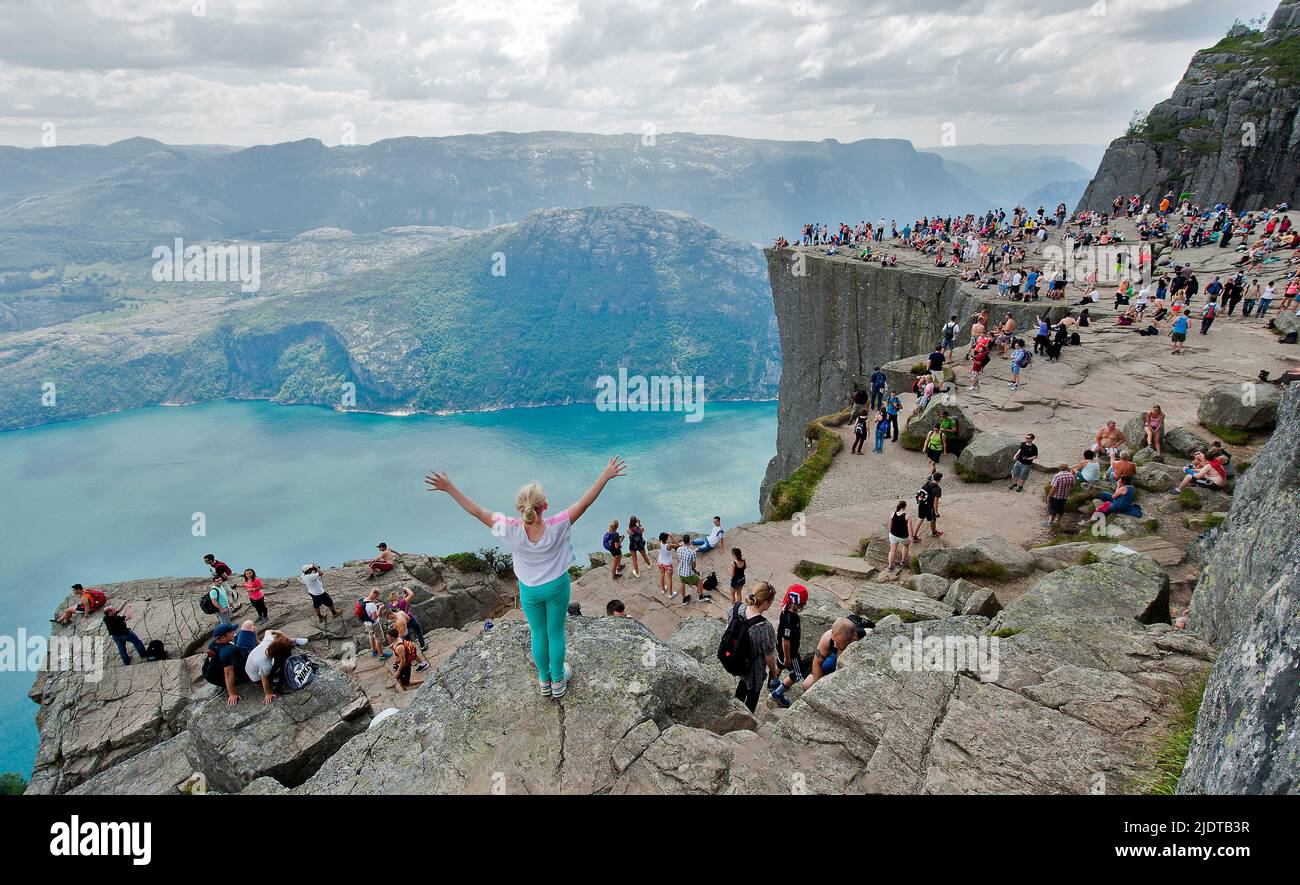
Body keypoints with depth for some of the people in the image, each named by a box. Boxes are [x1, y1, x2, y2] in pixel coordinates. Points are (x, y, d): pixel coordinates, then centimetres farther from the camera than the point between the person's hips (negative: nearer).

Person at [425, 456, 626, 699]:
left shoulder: (511, 529, -29)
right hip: (557, 587, -1)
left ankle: (544, 680, 41)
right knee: (556, 634, 18)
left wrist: (449, 488, -13)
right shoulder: (556, 527, -31)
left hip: (529, 590, 1)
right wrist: (605, 476, -19)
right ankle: (558, 680, 38)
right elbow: (584, 502, -26)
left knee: (538, 634, 22)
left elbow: (478, 512, -21)